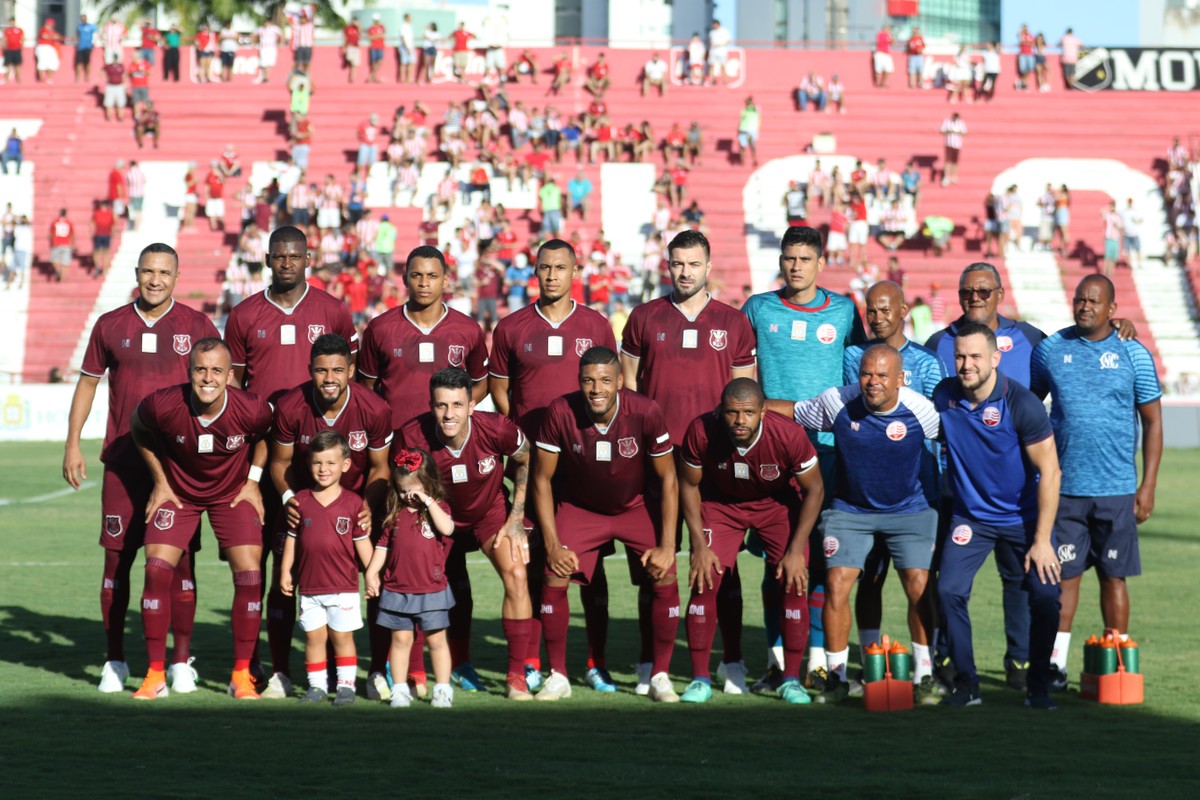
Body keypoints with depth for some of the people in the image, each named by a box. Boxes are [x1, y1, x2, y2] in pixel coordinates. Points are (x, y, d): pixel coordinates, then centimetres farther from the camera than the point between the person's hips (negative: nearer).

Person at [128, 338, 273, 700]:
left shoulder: (252, 410, -27)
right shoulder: (162, 406, -28)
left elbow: (267, 435, -1)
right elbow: (138, 429, -3)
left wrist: (253, 480, -3)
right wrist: (160, 481, -2)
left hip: (233, 493, 0)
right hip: (177, 491, 0)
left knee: (249, 575, -11)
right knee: (157, 570, -14)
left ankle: (242, 676, 3)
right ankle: (155, 676, -2)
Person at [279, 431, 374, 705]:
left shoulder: (353, 503, -3)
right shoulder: (301, 501, 3)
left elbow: (362, 542, 1)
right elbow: (291, 538, 8)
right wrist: (285, 571, 6)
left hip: (343, 586, -2)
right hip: (309, 586, 2)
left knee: (342, 636, 4)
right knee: (313, 636, 7)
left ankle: (346, 685, 12)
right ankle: (316, 685, 16)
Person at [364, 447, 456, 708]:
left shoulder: (438, 508, -1)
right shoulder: (396, 513, 8)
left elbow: (447, 528, -22)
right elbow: (383, 545, 13)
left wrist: (428, 502, -22)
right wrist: (371, 572, 5)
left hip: (431, 589, -3)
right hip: (397, 588, 3)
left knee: (436, 640, 3)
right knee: (400, 639, 6)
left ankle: (443, 690, 10)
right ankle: (400, 690, 12)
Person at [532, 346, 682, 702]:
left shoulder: (645, 413, -25)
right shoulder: (560, 413, -24)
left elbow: (668, 479, -12)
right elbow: (542, 478, -11)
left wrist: (667, 545, -16)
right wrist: (552, 545, -16)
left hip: (636, 506, 0)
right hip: (579, 506, 0)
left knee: (665, 579, -15)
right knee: (553, 579, -15)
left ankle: (660, 676, 1)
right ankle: (558, 676, 2)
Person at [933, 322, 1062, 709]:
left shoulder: (1021, 403, -19)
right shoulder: (943, 396, -7)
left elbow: (1050, 471, -16)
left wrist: (1042, 540, -18)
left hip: (1024, 515, -3)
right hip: (970, 515, 3)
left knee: (1046, 594, -15)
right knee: (949, 591, -14)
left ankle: (1038, 687, 3)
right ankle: (965, 683, 0)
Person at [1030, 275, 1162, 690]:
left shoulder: (1134, 355, 1)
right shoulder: (1050, 350, 5)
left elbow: (1152, 422, 4)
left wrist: (1148, 487, -1)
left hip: (1117, 489, -1)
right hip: (1064, 485, 1)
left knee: (1114, 577, 4)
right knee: (1063, 574, 1)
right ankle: (1056, 662, 5)